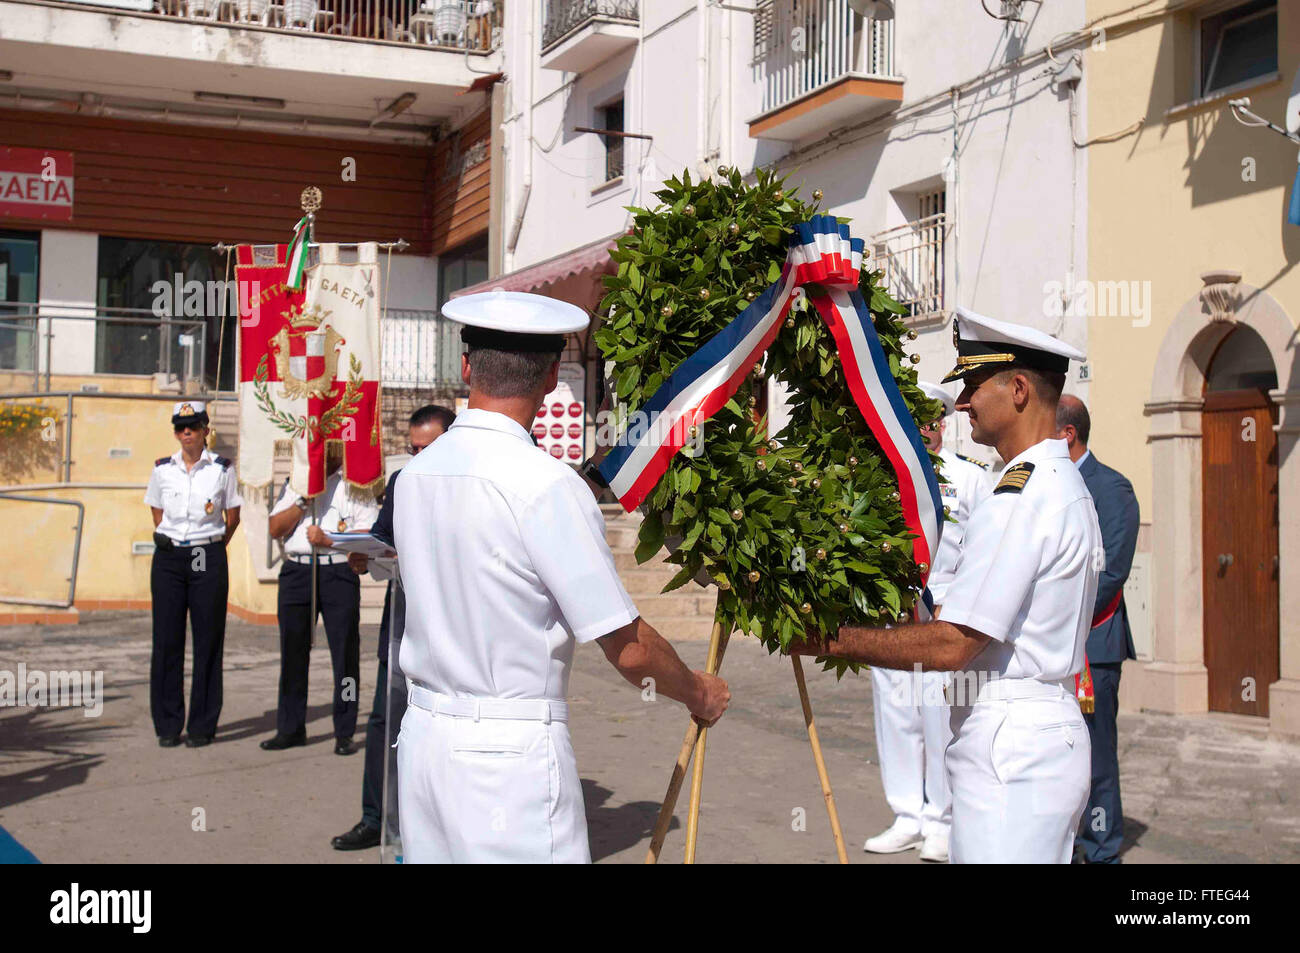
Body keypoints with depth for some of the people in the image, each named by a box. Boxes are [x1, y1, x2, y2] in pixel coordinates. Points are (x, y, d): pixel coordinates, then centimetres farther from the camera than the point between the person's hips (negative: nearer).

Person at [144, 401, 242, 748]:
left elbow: (232, 517, 9)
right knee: (167, 639, 1)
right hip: (168, 559, 2)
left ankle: (202, 726, 7)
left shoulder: (222, 469, 1)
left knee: (208, 641, 0)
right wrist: (166, 540, 12)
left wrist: (210, 548, 10)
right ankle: (168, 725, 10)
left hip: (208, 560, -2)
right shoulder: (162, 469, 7)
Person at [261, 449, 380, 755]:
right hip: (296, 572, 3)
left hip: (339, 572, -3)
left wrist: (327, 540, -12)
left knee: (345, 652, -3)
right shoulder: (294, 485, 18)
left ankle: (344, 732, 6)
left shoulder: (354, 486, 6)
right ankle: (290, 728, 18)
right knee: (293, 651, 7)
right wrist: (304, 500, -2)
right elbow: (275, 529, 7)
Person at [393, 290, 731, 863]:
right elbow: (628, 649, -13)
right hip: (512, 752, -7)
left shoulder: (413, 476, 4)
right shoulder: (547, 485, -17)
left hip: (424, 734, 7)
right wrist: (699, 693, 5)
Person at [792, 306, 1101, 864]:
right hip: (1053, 732, 10)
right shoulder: (1066, 488, 14)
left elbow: (950, 645, -21)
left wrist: (835, 641, -10)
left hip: (1007, 750, -10)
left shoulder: (1020, 500, -18)